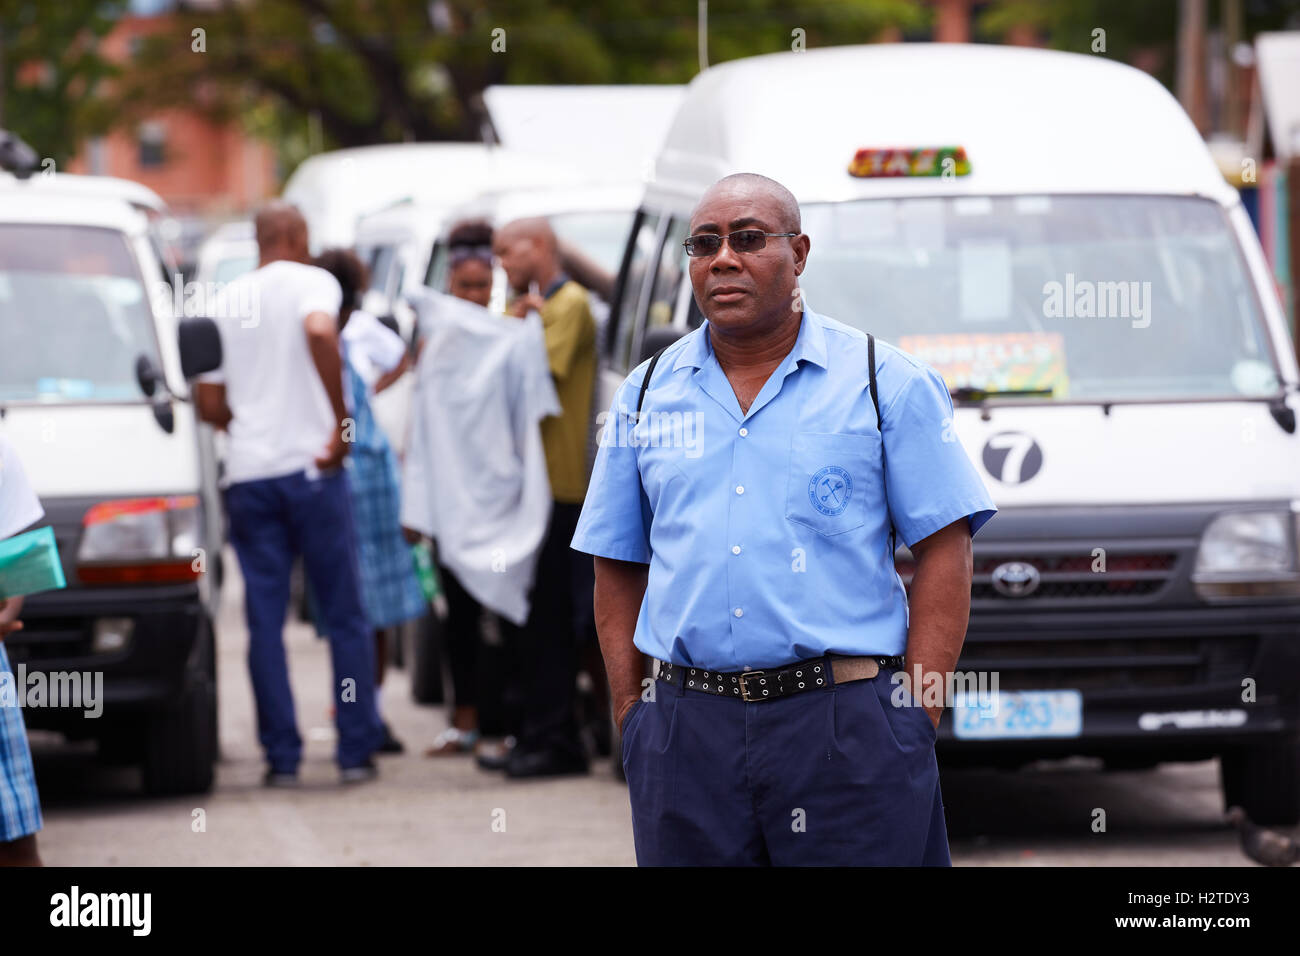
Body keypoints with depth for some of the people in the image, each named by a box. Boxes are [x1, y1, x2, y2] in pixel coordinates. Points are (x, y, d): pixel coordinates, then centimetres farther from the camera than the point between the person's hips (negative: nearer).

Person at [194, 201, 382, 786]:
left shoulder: (228, 300, 13)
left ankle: (282, 757, 2)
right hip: (311, 469, -4)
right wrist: (340, 421, -18)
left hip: (248, 475, 4)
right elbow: (319, 330, -25)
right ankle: (357, 751, 5)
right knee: (345, 616, 5)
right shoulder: (309, 282, -1)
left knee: (265, 622, 5)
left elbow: (208, 402, 12)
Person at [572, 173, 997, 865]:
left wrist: (917, 712, -8)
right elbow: (619, 567, 16)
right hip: (685, 741, 3)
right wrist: (629, 712, 6)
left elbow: (942, 549, 0)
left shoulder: (888, 384, 3)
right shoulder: (646, 397, 13)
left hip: (845, 727, -3)